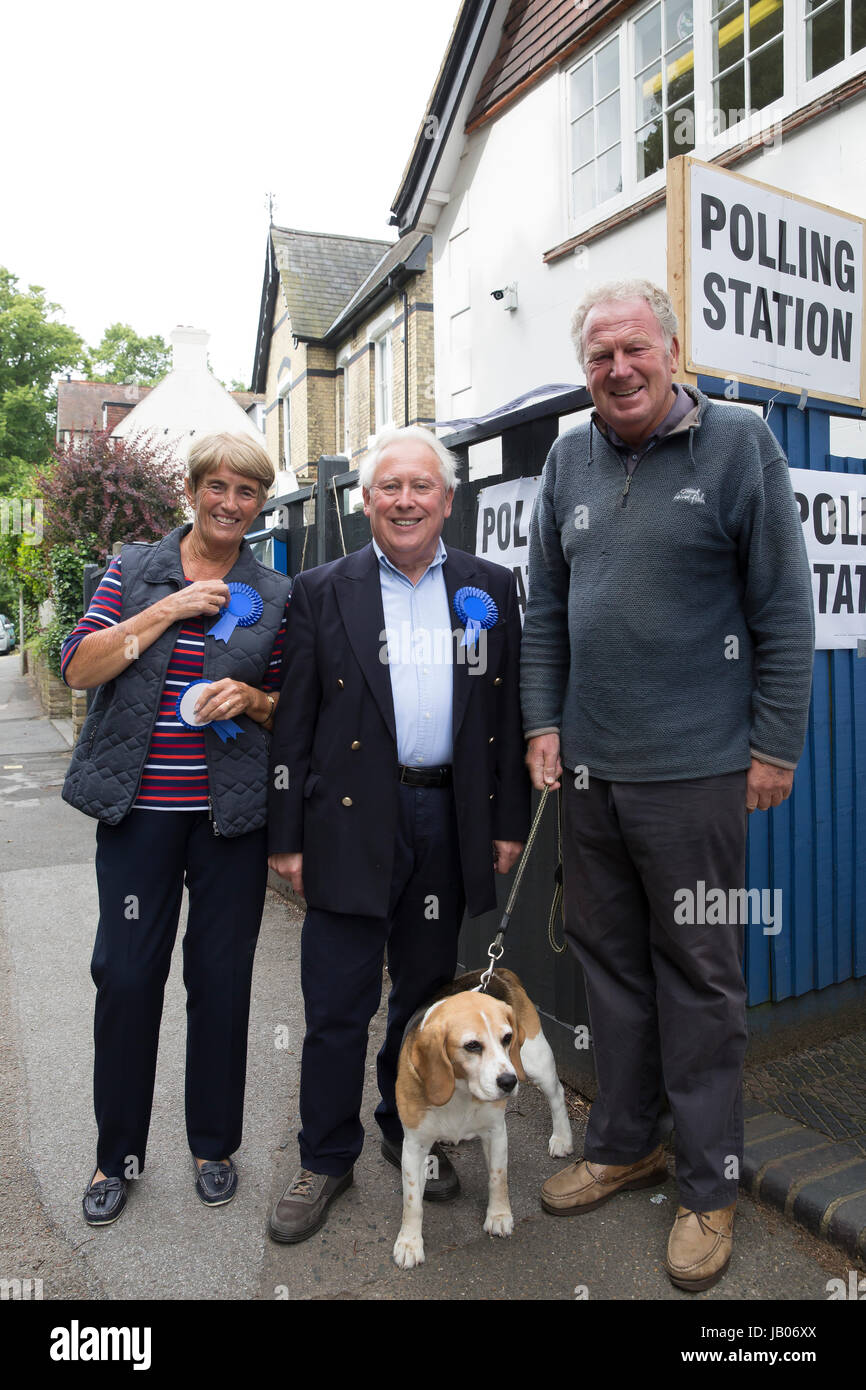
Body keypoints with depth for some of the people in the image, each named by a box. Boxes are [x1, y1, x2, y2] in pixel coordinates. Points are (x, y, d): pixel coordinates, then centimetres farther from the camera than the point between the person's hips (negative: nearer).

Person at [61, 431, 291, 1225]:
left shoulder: (274, 594, 6)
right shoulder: (134, 570, 5)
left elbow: (293, 706, 11)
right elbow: (80, 666, -6)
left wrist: (253, 699, -11)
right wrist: (171, 608, -12)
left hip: (233, 811, 1)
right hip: (140, 808, 0)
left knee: (222, 976, 8)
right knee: (126, 974, 5)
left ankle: (214, 1144, 30)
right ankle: (118, 1153, 27)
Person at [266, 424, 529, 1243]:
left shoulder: (490, 589, 7)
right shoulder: (322, 592, 2)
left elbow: (509, 710, 7)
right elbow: (294, 722, 0)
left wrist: (509, 822, 4)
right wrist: (285, 835, -3)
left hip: (450, 821, 2)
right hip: (352, 821, -2)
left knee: (426, 992, 16)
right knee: (337, 1005, 6)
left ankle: (408, 1130, 38)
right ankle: (326, 1158, 26)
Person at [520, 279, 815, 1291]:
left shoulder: (738, 442, -4)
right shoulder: (570, 459, 10)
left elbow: (785, 609, -6)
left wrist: (775, 745, -8)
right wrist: (541, 722, 6)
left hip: (694, 769, -5)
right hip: (587, 766, 5)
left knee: (699, 974, 7)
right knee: (608, 959, 16)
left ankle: (710, 1185, 26)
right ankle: (622, 1143, 35)